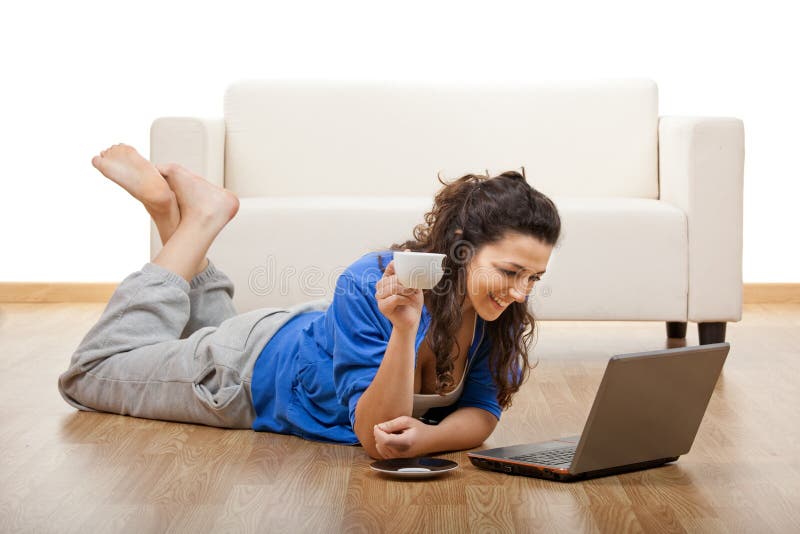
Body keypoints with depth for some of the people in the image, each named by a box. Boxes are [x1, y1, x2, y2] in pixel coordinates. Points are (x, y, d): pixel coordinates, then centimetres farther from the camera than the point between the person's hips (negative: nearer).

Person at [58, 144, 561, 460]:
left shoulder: (504, 314, -27)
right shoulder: (370, 285, -42)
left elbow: (482, 414, -21)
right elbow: (375, 435, -40)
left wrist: (426, 437, -43)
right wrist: (405, 328, -55)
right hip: (256, 370, -5)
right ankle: (201, 216, 18)